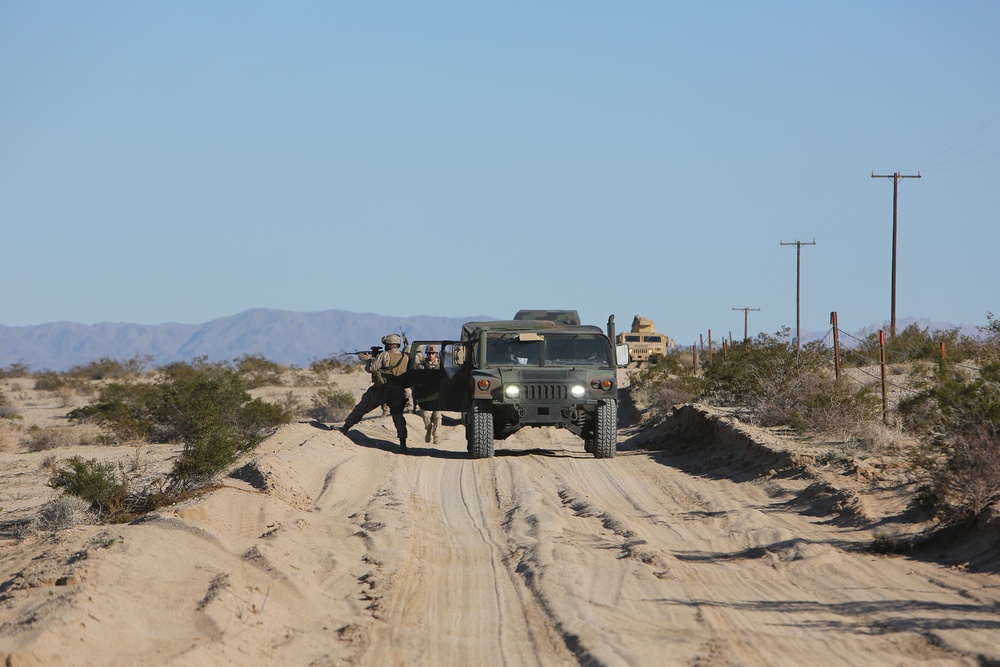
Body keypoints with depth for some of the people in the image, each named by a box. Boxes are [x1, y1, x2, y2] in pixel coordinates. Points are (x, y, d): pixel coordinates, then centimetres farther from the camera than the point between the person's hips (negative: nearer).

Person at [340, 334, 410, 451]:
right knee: (398, 415, 14)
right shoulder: (406, 358, 7)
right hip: (398, 392, 3)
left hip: (381, 389, -3)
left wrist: (368, 359, 13)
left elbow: (370, 368, -8)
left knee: (361, 408, 10)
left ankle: (345, 428, 14)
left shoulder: (384, 355, -8)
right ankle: (403, 442, 3)